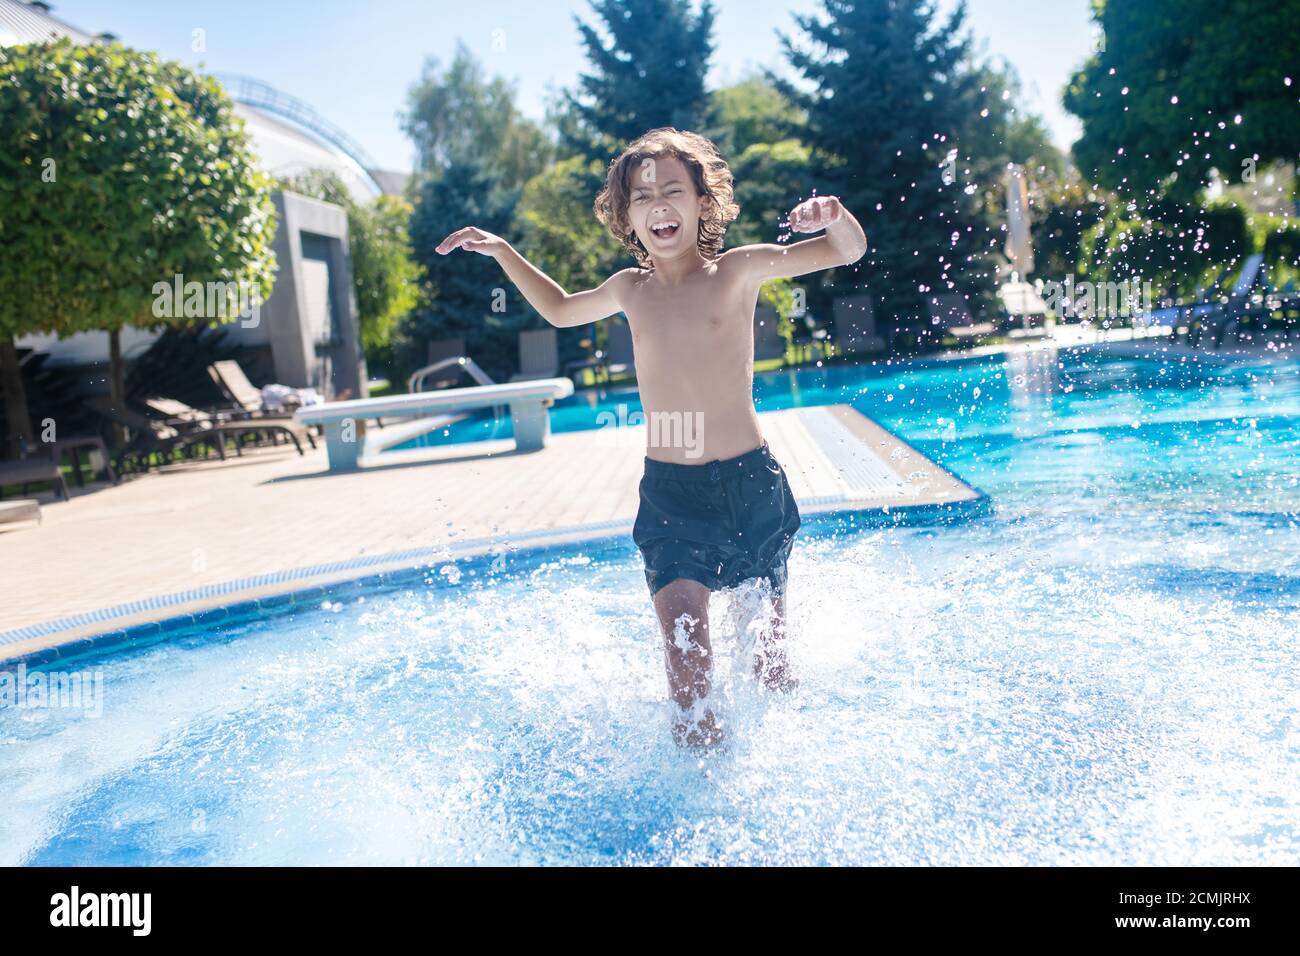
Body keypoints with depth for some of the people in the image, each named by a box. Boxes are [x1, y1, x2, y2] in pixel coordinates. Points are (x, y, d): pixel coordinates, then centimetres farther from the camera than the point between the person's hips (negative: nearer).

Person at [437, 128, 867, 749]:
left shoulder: (738, 270, -3)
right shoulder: (630, 289, 9)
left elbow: (850, 251, -6)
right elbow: (560, 310, 29)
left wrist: (833, 215, -28)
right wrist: (501, 251, 22)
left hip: (749, 484, -2)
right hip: (668, 494, 2)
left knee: (767, 655, 12)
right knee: (685, 649, -12)